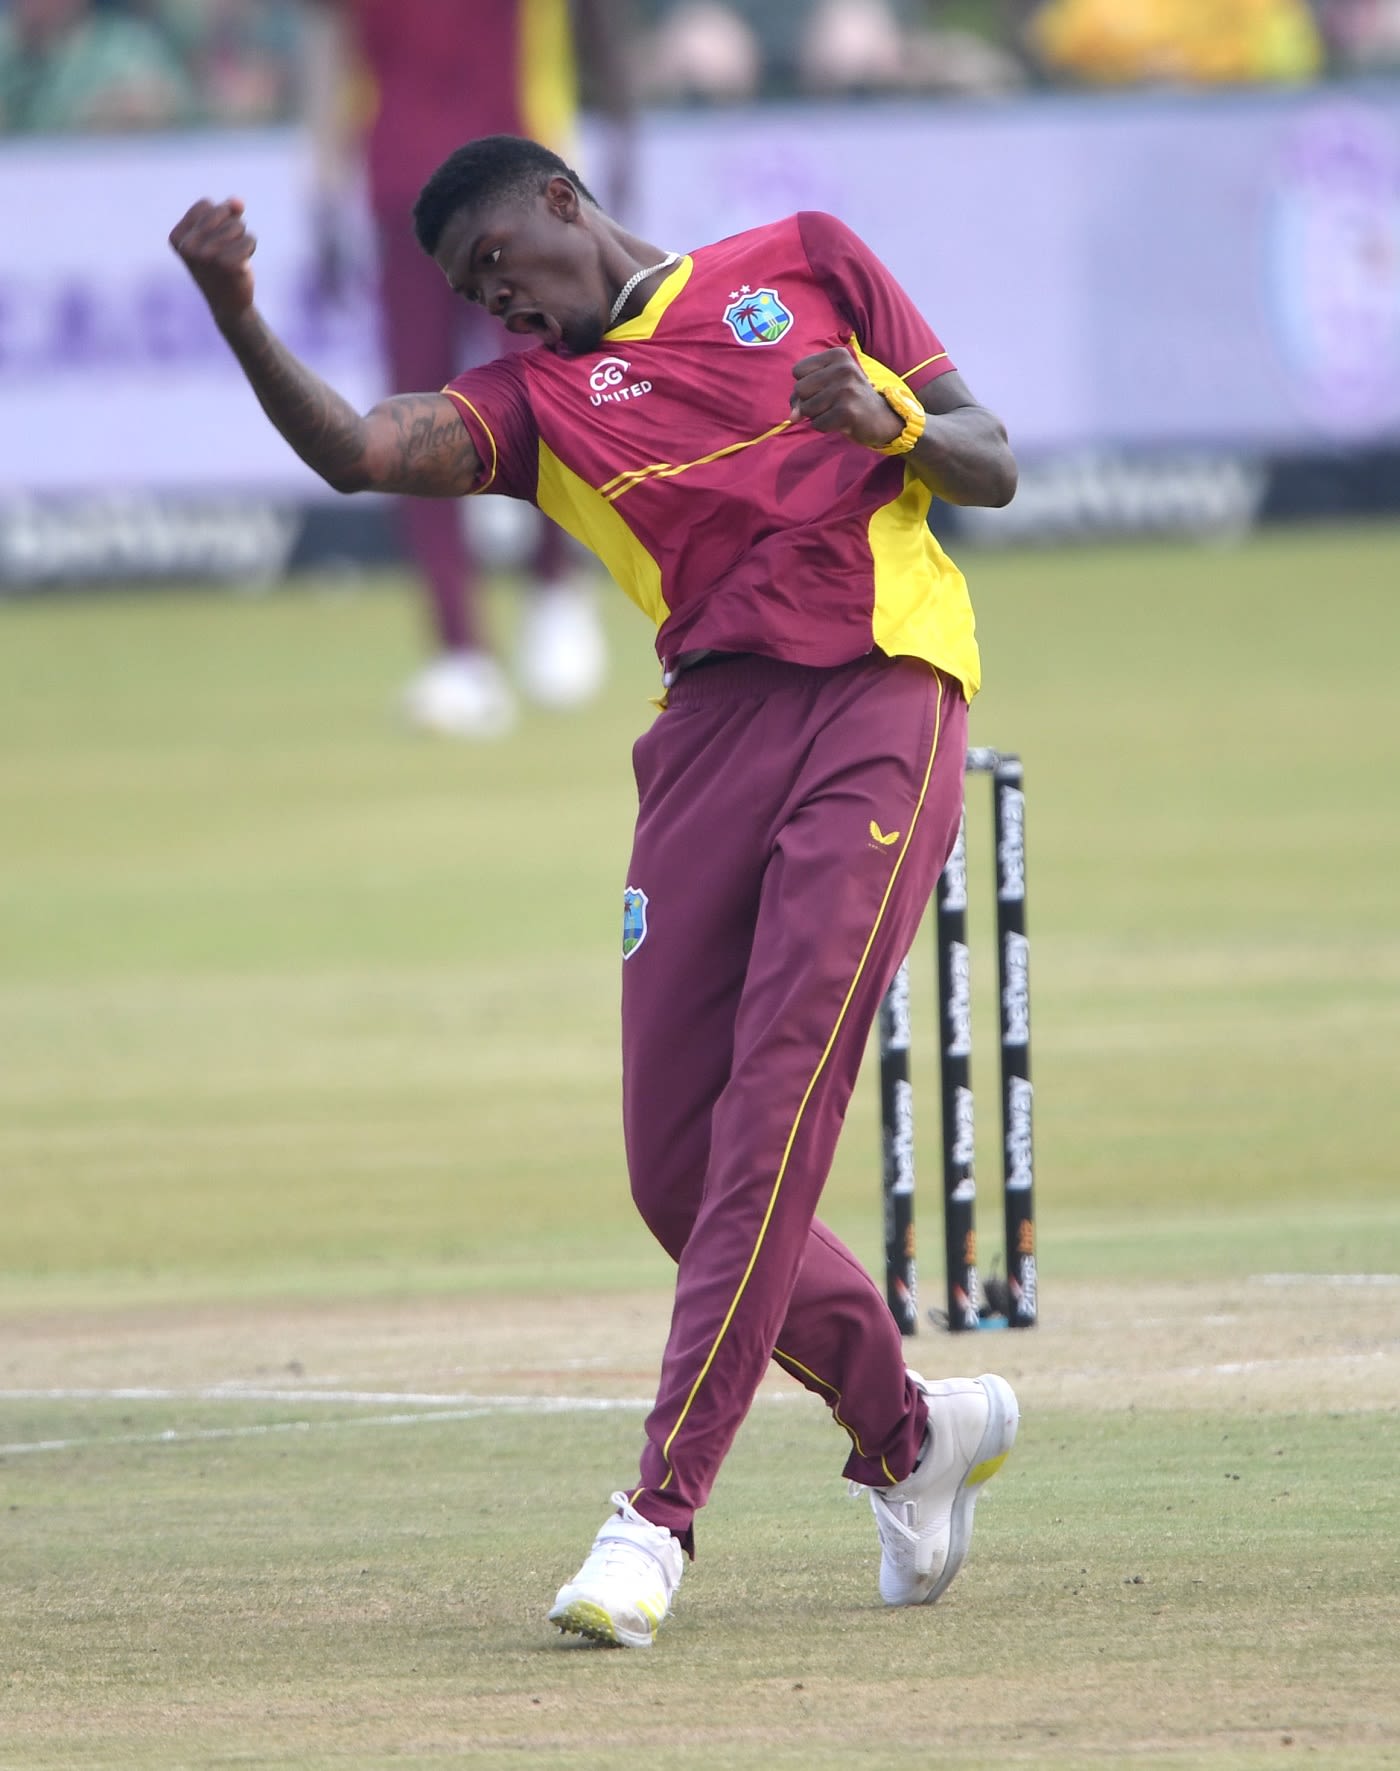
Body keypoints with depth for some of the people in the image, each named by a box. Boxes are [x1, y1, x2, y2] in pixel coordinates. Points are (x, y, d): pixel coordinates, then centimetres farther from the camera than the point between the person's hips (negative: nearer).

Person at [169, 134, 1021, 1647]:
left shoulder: (807, 264, 15)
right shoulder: (537, 395, 16)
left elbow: (994, 470, 12)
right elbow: (359, 451, -4)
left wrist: (884, 418, -9)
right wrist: (236, 318, -20)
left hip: (878, 701, -4)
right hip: (711, 724, 4)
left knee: (772, 1115, -16)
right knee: (677, 1170, 0)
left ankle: (659, 1514, -20)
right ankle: (910, 1431, 23)